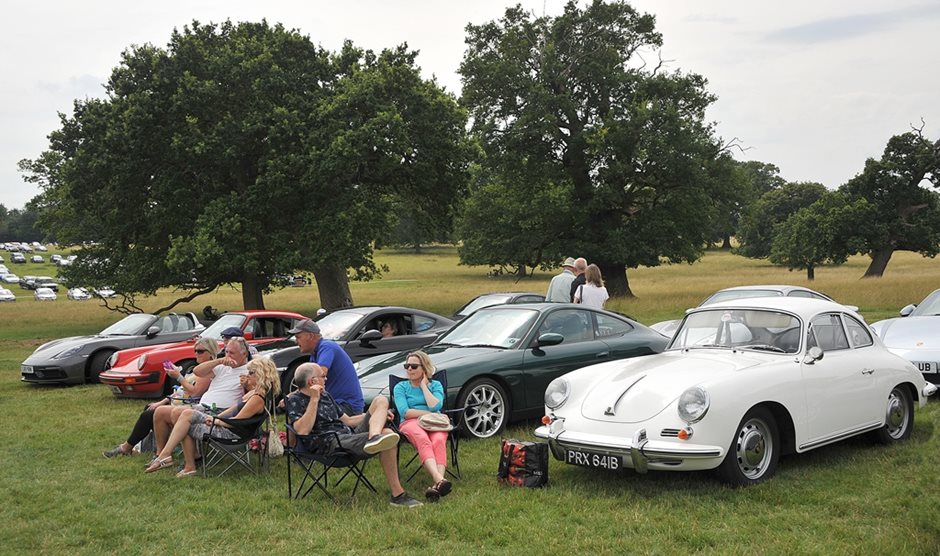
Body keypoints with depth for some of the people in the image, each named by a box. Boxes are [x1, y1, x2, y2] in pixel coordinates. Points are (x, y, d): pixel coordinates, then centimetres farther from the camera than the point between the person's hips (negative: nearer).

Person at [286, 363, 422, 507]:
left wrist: (377, 414, 19)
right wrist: (314, 400, -14)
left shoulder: (325, 395, 26)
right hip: (330, 445, -8)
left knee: (381, 400, -12)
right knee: (386, 433, -30)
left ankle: (375, 437, -39)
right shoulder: (295, 401, 2)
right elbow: (302, 430, -16)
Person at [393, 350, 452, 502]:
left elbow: (435, 407, -2)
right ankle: (439, 479, -61)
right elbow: (405, 412, 1)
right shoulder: (401, 387, 18)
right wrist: (429, 414, -5)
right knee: (423, 440, -38)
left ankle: (435, 484, -56)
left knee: (438, 441, -36)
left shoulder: (435, 385, 20)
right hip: (411, 423, -1)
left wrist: (424, 385, 7)